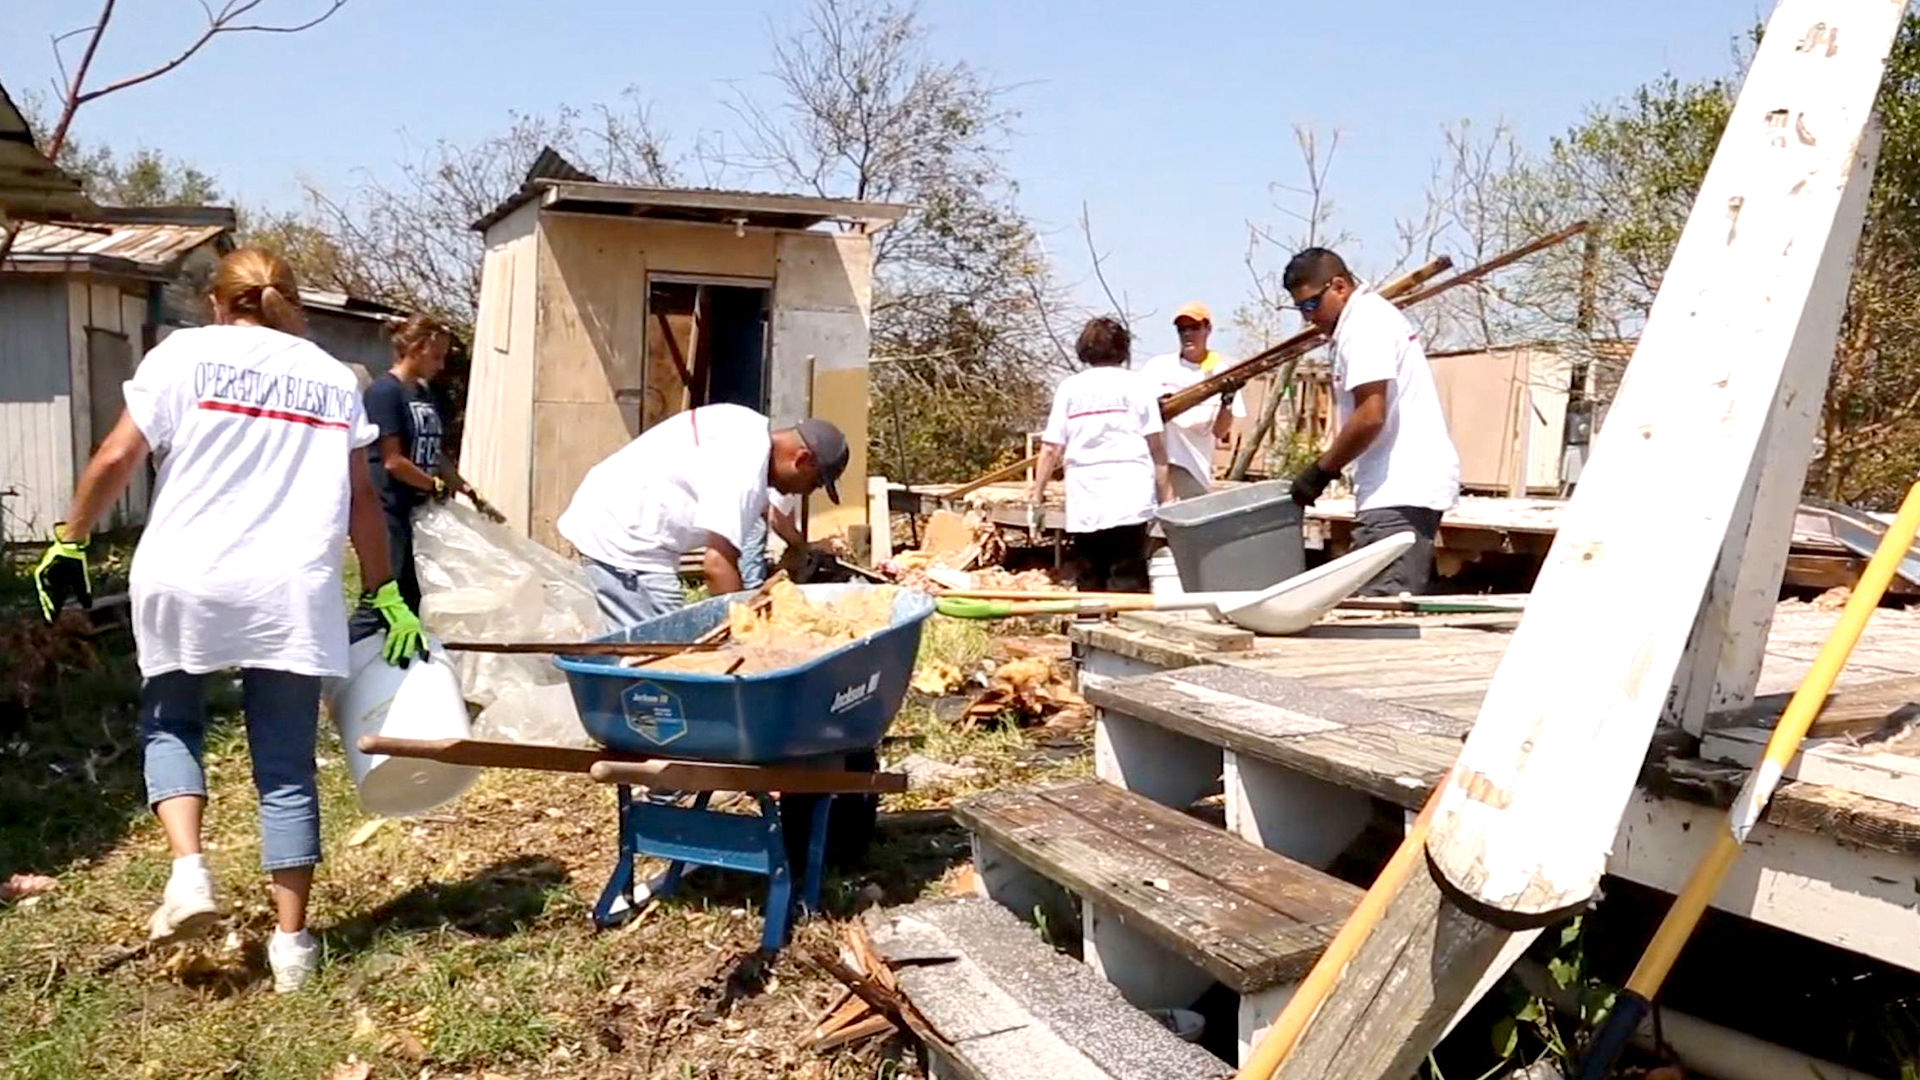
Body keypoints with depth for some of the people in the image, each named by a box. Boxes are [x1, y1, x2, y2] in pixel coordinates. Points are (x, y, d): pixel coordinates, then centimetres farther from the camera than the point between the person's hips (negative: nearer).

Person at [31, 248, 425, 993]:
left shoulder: (183, 353, 7)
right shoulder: (333, 378, 13)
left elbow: (115, 462, 2)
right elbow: (360, 500, 10)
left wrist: (69, 543, 14)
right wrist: (386, 595, 13)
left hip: (186, 580, -1)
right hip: (290, 591, 1)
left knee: (170, 723, 23)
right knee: (285, 766, 8)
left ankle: (188, 871, 3)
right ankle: (292, 940, 11)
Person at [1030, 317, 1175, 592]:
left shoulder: (1069, 388, 9)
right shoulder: (1137, 384, 4)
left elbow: (1051, 449, 4)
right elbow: (1156, 445, 0)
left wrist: (1037, 495, 12)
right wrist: (1167, 494, 5)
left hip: (1084, 506, 2)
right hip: (1129, 504, -2)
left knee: (1091, 584, 9)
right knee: (1128, 581, -4)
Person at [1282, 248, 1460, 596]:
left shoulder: (1364, 325, -11)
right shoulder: (1374, 315, 21)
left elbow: (1370, 416, -19)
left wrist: (1320, 471, -9)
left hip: (1400, 491, -11)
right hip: (1406, 486, 11)